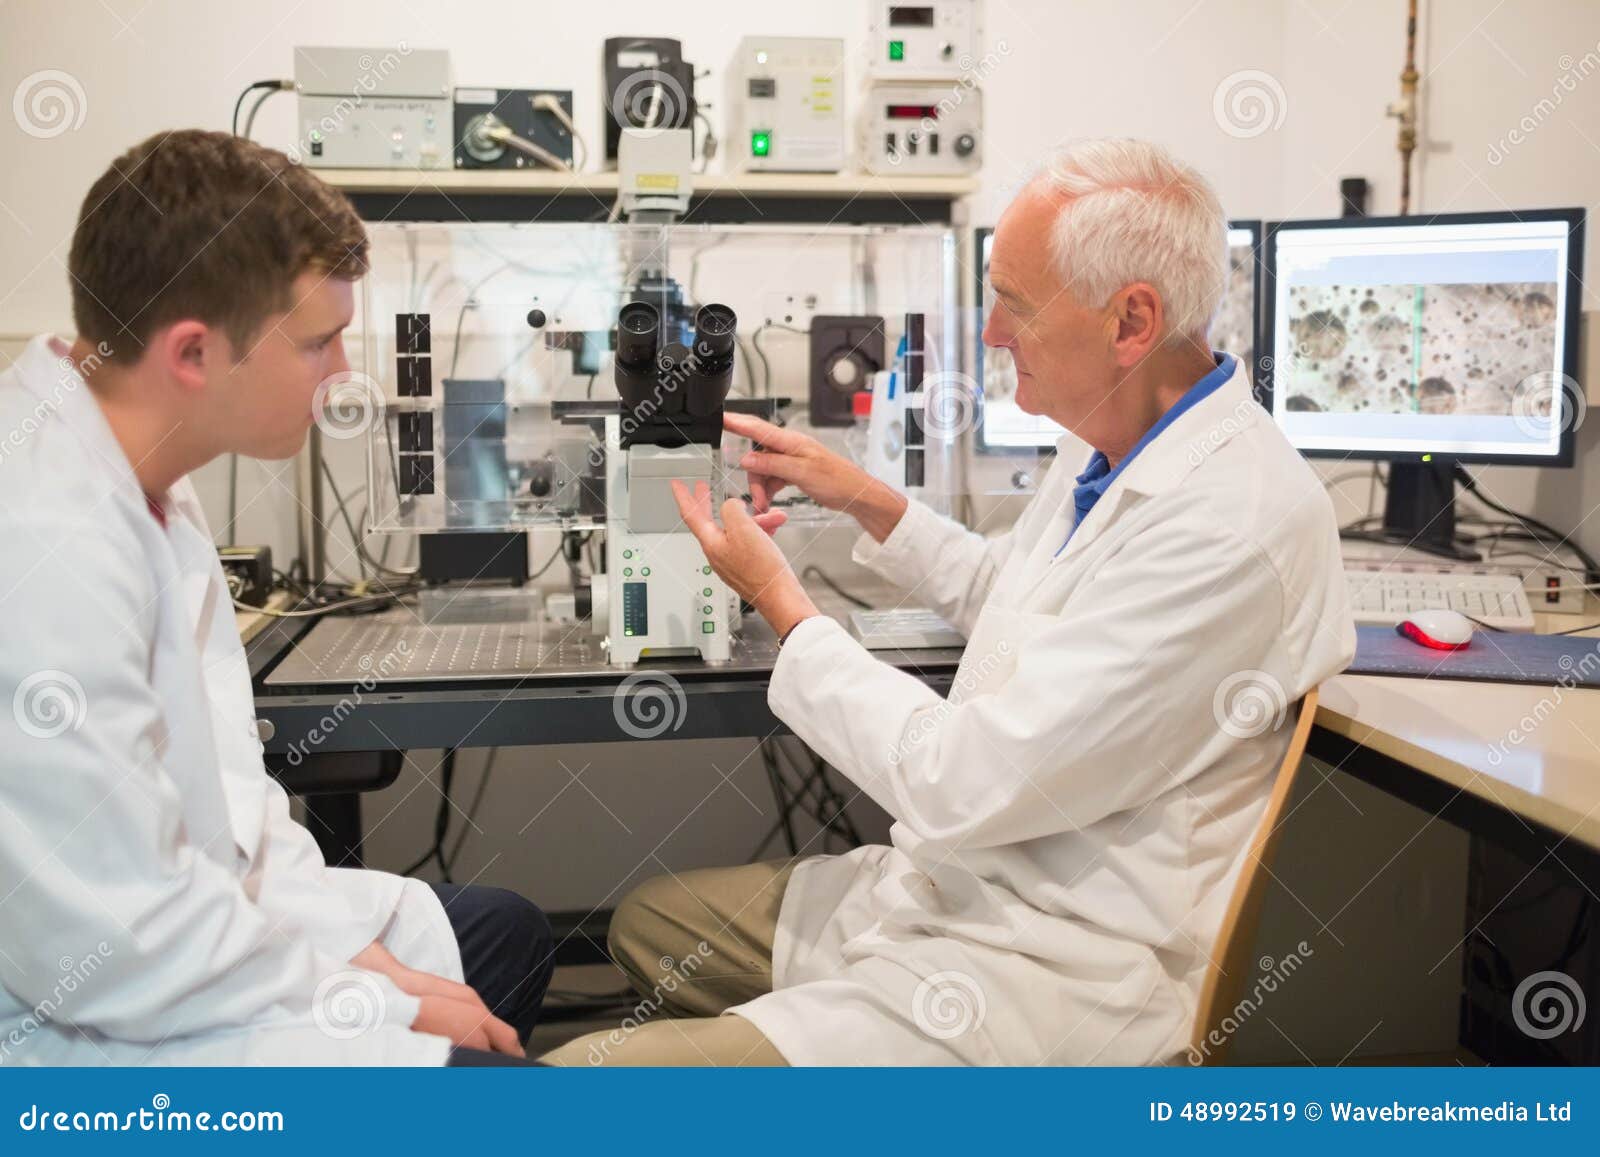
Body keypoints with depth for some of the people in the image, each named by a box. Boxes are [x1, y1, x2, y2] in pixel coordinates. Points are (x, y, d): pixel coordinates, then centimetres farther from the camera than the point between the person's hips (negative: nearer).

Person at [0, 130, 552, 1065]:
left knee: (505, 931, 19)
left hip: (174, 912, 10)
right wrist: (384, 1004, -15)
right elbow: (119, 954, -28)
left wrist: (343, 944, -1)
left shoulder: (136, 480, 0)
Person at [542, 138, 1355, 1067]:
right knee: (652, 919, 22)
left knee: (586, 1069, -20)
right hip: (953, 884, 10)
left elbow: (958, 789, -25)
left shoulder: (1231, 525, -26)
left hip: (1050, 983, -10)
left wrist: (781, 600, -12)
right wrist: (863, 497, 17)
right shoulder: (1127, 455, 7)